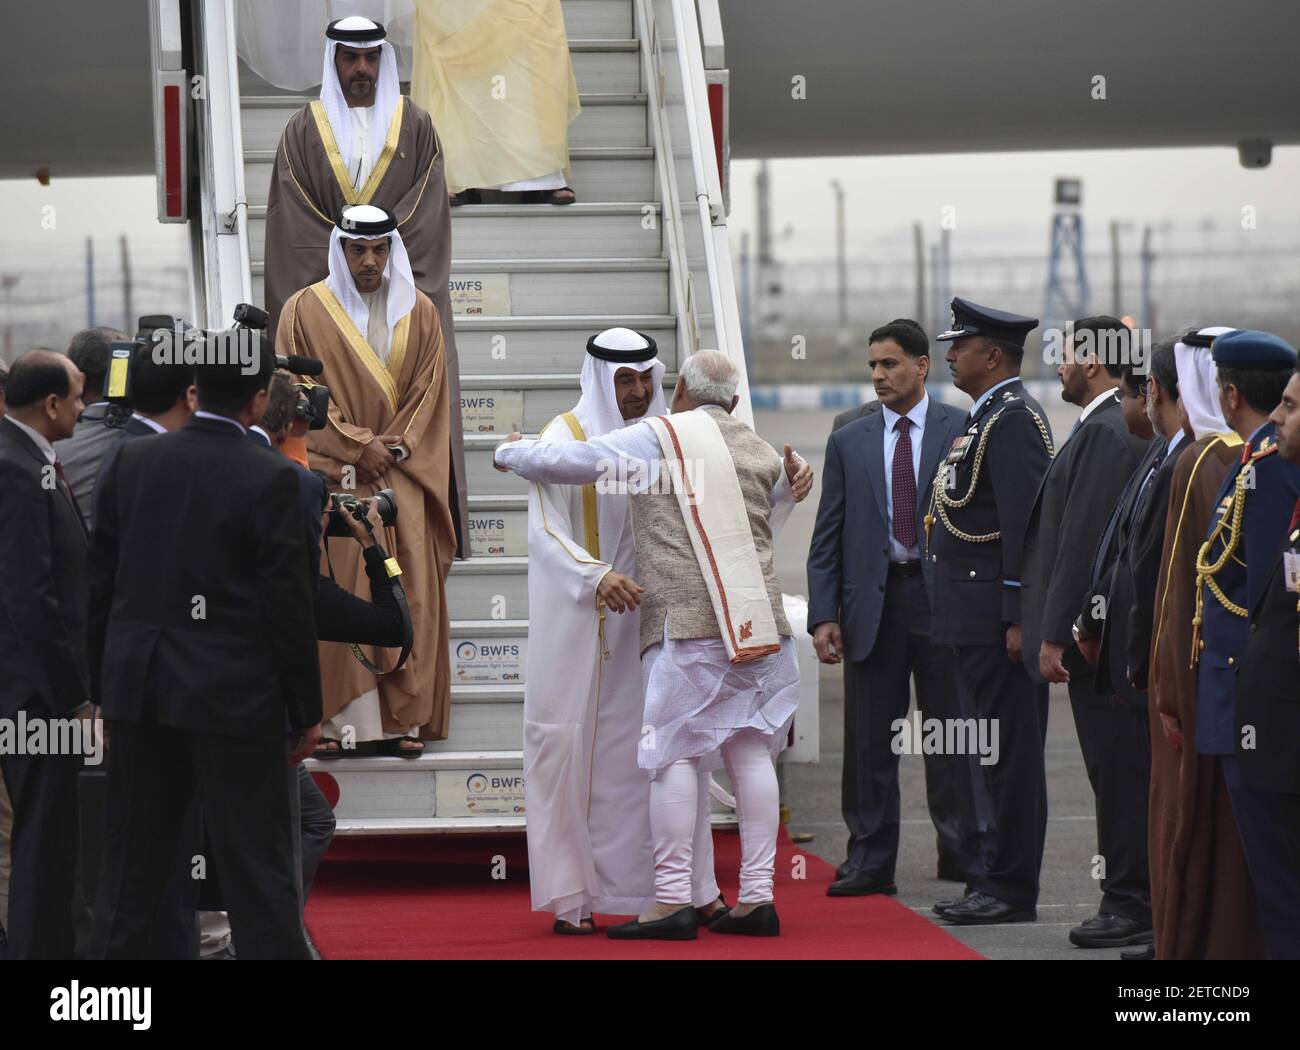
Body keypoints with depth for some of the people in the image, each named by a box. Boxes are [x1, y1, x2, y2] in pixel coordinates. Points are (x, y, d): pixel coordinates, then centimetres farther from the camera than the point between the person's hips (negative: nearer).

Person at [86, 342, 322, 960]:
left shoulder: (132, 462, 2)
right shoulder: (269, 480, -11)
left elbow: (102, 580, 6)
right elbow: (287, 603, -9)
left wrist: (103, 681, 16)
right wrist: (306, 712, -1)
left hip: (139, 685, 5)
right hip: (231, 695, -4)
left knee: (132, 867, 12)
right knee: (258, 874, 0)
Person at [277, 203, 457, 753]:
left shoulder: (420, 313, 11)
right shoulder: (306, 311, 3)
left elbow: (429, 392, 7)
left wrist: (393, 447, -7)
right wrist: (360, 445, -10)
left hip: (403, 478, 2)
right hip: (333, 478, -2)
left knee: (408, 595, -2)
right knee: (337, 592, -7)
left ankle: (404, 718, 1)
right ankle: (338, 721, -7)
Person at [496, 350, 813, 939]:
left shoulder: (657, 438, 1)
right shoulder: (762, 454, 16)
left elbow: (561, 462, 5)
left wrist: (509, 452, 23)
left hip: (685, 621, -5)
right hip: (759, 621, 6)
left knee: (673, 749, -5)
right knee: (749, 750, 5)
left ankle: (673, 900, -10)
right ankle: (756, 897, 3)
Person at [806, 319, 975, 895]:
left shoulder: (964, 431, 2)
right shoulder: (848, 442, 10)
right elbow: (827, 538, 9)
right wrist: (824, 615, 0)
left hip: (943, 595, -2)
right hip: (872, 602, 2)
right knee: (868, 740, 4)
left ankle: (964, 854, 14)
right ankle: (868, 861, 10)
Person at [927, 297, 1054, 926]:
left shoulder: (1012, 418, -14)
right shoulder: (988, 417, 18)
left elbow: (1025, 522, -20)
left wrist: (1019, 616, -22)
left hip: (996, 615, -11)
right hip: (975, 616, 11)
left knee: (1007, 755, -6)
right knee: (988, 755, 14)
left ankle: (1012, 890, -3)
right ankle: (995, 881, 19)